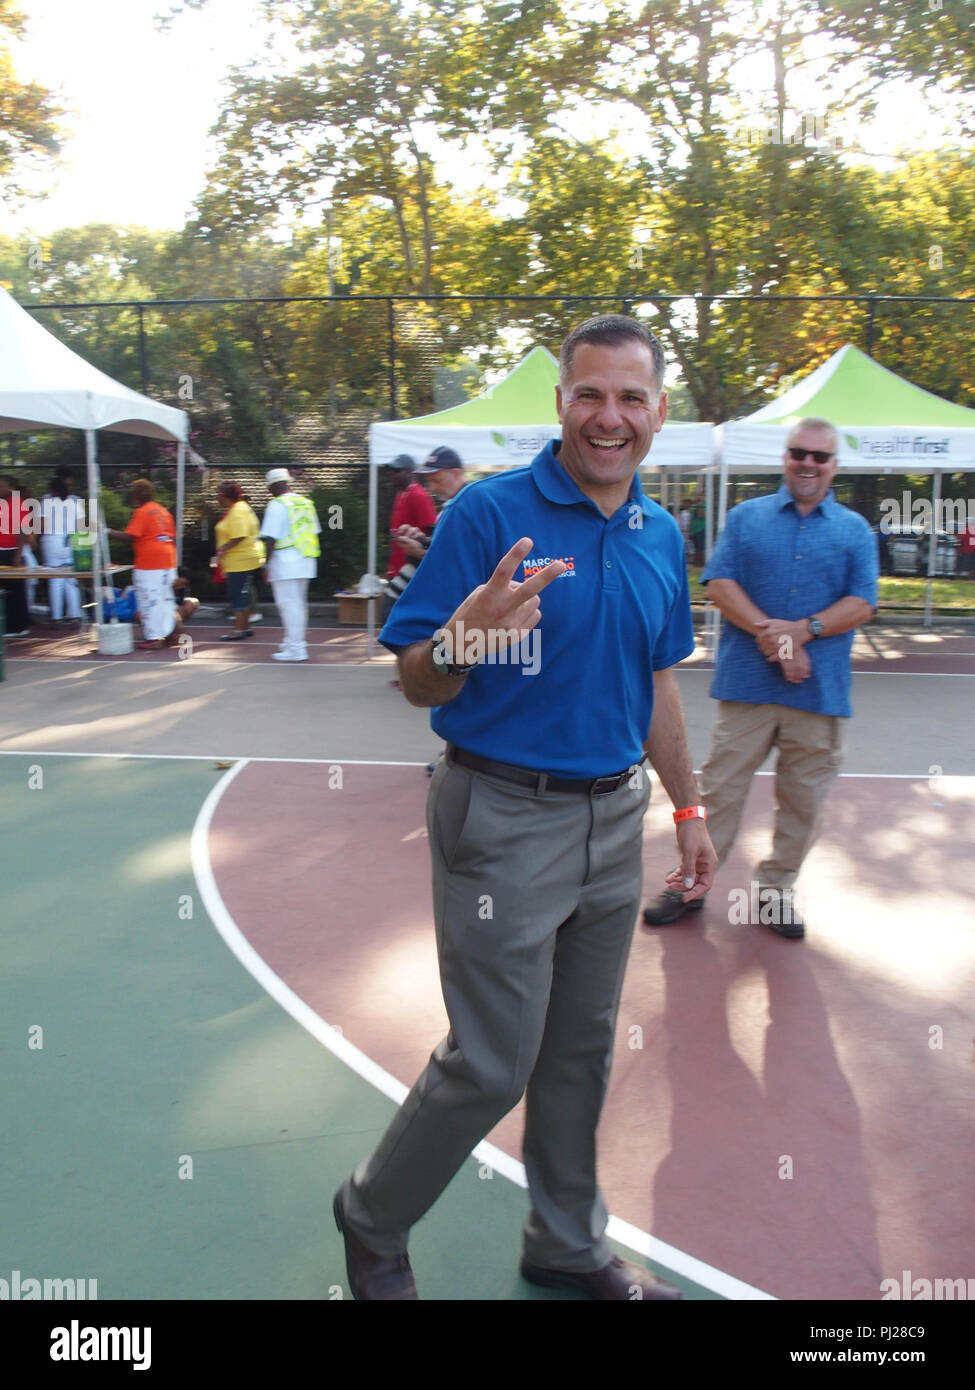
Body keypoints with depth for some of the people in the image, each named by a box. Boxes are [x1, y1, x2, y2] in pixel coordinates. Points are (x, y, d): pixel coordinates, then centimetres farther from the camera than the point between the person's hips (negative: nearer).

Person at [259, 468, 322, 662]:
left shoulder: (277, 505, -11)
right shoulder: (306, 503, 11)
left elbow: (271, 539, -14)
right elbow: (314, 532, 15)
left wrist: (267, 563, -8)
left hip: (285, 562, -8)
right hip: (305, 561, 8)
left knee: (289, 604, -4)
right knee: (299, 603, 17)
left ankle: (295, 648, -4)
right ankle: (295, 641, 29)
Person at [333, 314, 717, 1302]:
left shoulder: (662, 536, 7)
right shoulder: (488, 511, -13)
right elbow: (418, 684, -12)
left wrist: (687, 808, 19)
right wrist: (466, 633, -34)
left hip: (614, 819, 6)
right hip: (505, 819, -6)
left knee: (582, 1052, 18)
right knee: (491, 1064, 1)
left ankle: (567, 1244, 39)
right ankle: (373, 1219, 29)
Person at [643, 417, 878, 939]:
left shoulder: (856, 530, 10)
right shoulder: (747, 517, 8)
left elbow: (862, 603, 1)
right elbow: (718, 583, -2)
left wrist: (803, 630, -15)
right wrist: (768, 633, -15)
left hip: (820, 689, 2)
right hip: (747, 681, -1)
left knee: (803, 798, 9)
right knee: (721, 785, 3)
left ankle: (775, 889, 25)